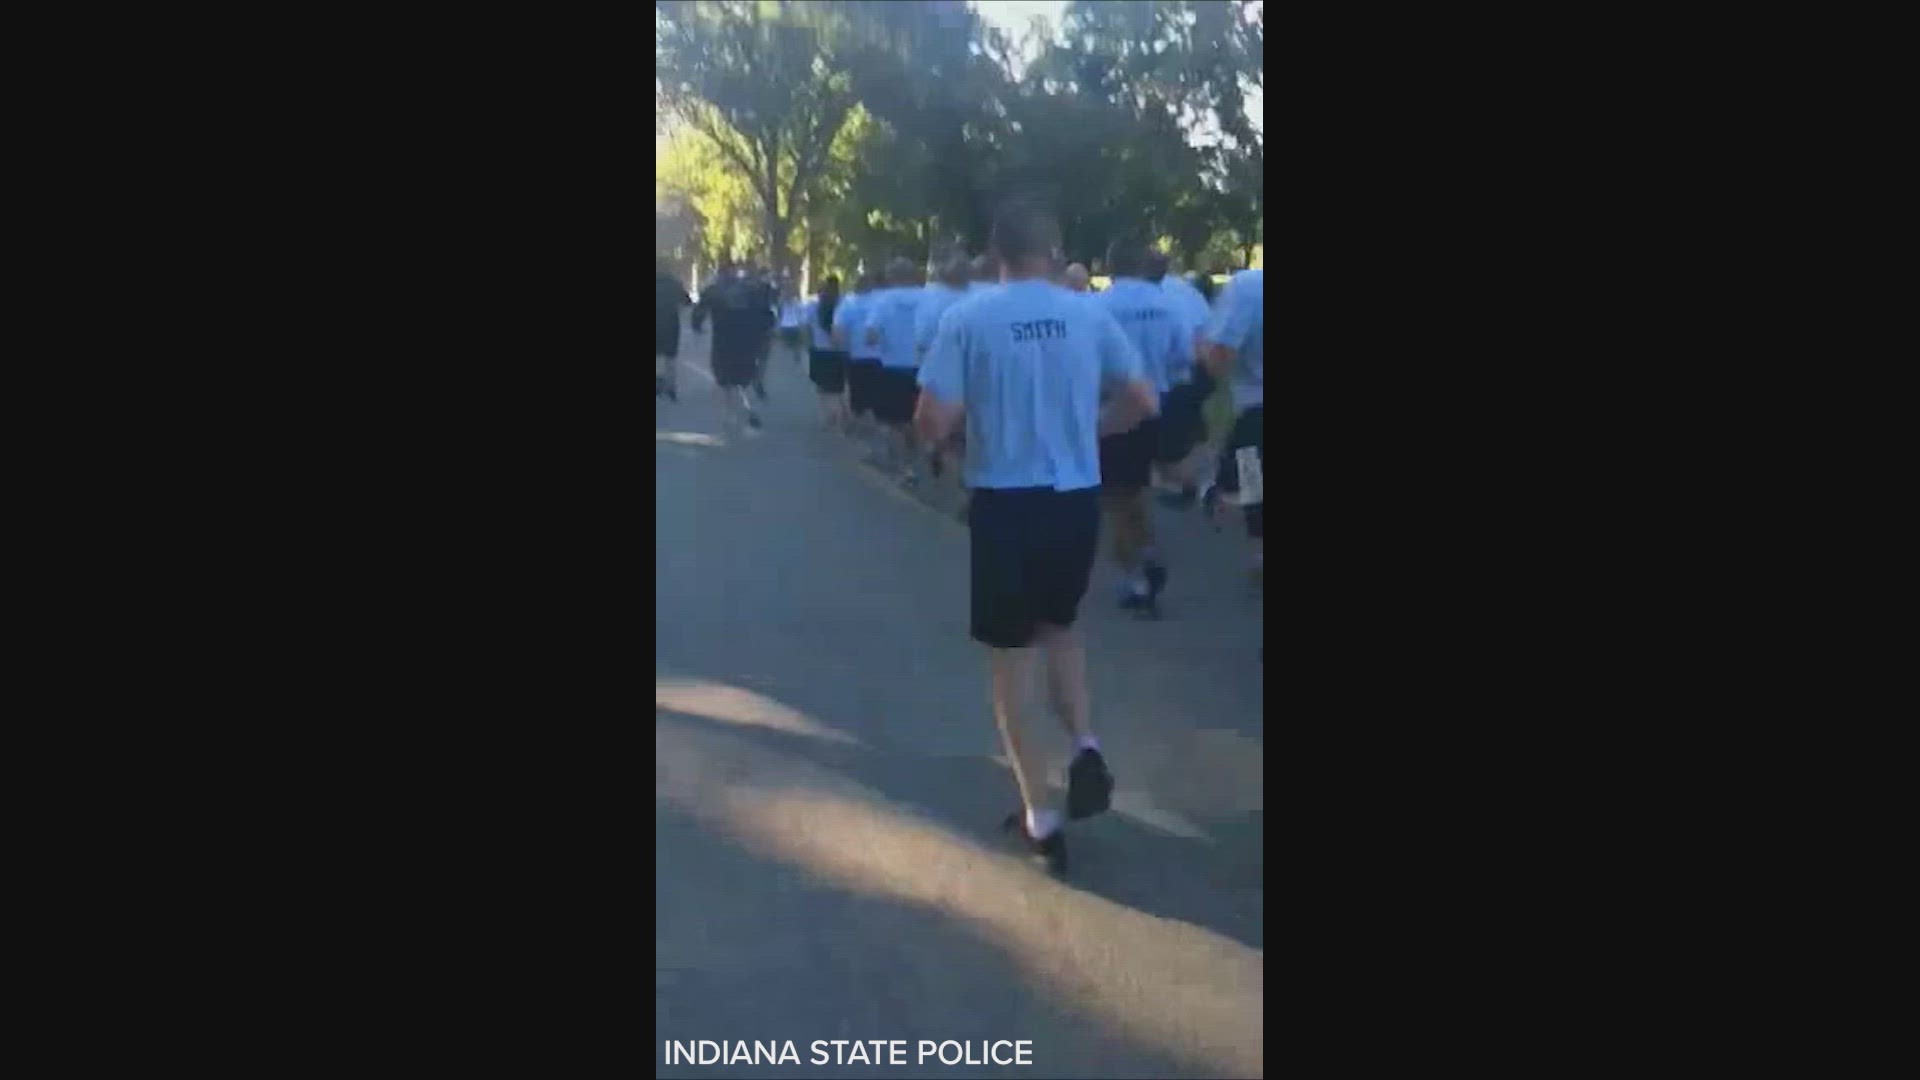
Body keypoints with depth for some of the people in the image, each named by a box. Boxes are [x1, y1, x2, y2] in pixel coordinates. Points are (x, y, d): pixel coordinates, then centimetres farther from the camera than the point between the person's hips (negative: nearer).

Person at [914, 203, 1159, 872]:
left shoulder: (966, 318, -8)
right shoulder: (1090, 314, 1)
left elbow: (932, 424, -11)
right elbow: (1144, 404, 5)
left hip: (1005, 502, -3)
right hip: (1077, 499, 3)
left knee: (1009, 650, 11)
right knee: (1059, 626, 27)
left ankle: (1038, 817, 15)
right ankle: (1086, 747, 6)